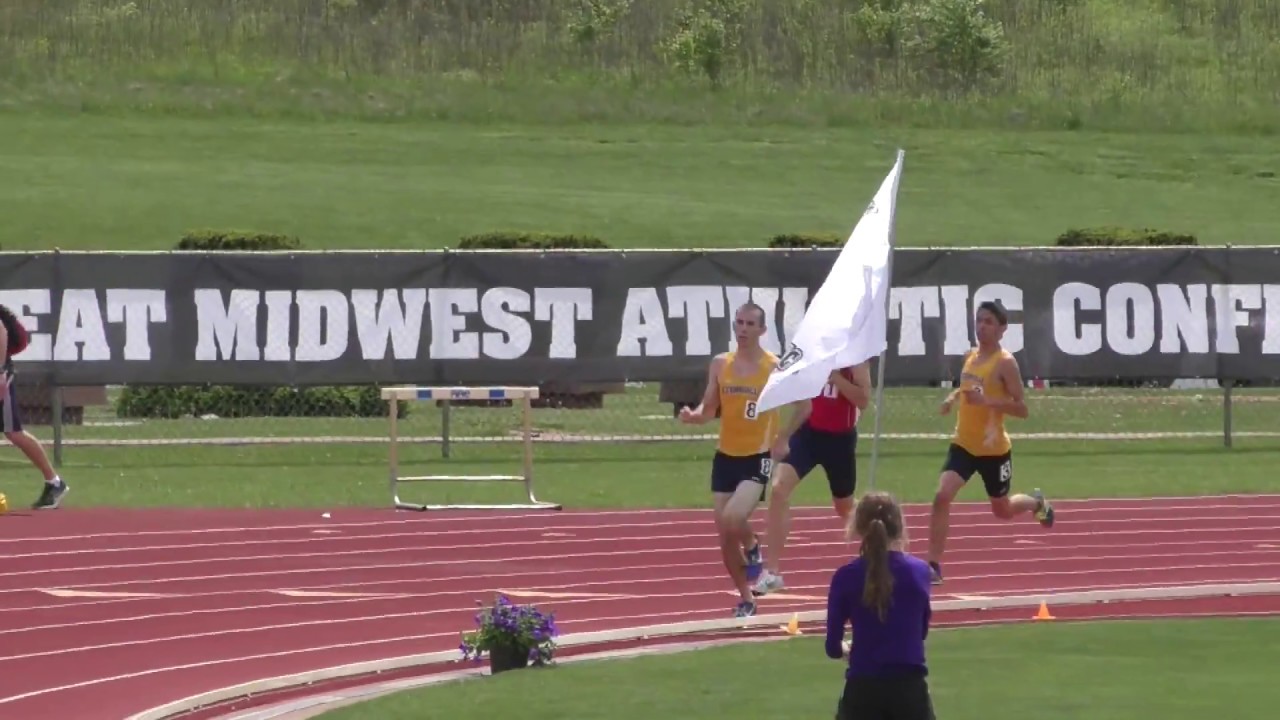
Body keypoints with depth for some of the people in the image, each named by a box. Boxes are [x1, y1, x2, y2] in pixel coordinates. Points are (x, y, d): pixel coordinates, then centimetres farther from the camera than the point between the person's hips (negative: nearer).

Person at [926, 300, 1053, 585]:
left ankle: (1036, 502, 51)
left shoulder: (1006, 363, -17)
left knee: (1002, 510, 15)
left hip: (994, 449, -4)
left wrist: (987, 401, -31)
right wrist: (953, 396, 2)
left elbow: (1021, 409, -19)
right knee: (942, 496, -17)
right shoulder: (970, 356, 4)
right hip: (963, 444, 4)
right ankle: (934, 566, -14)